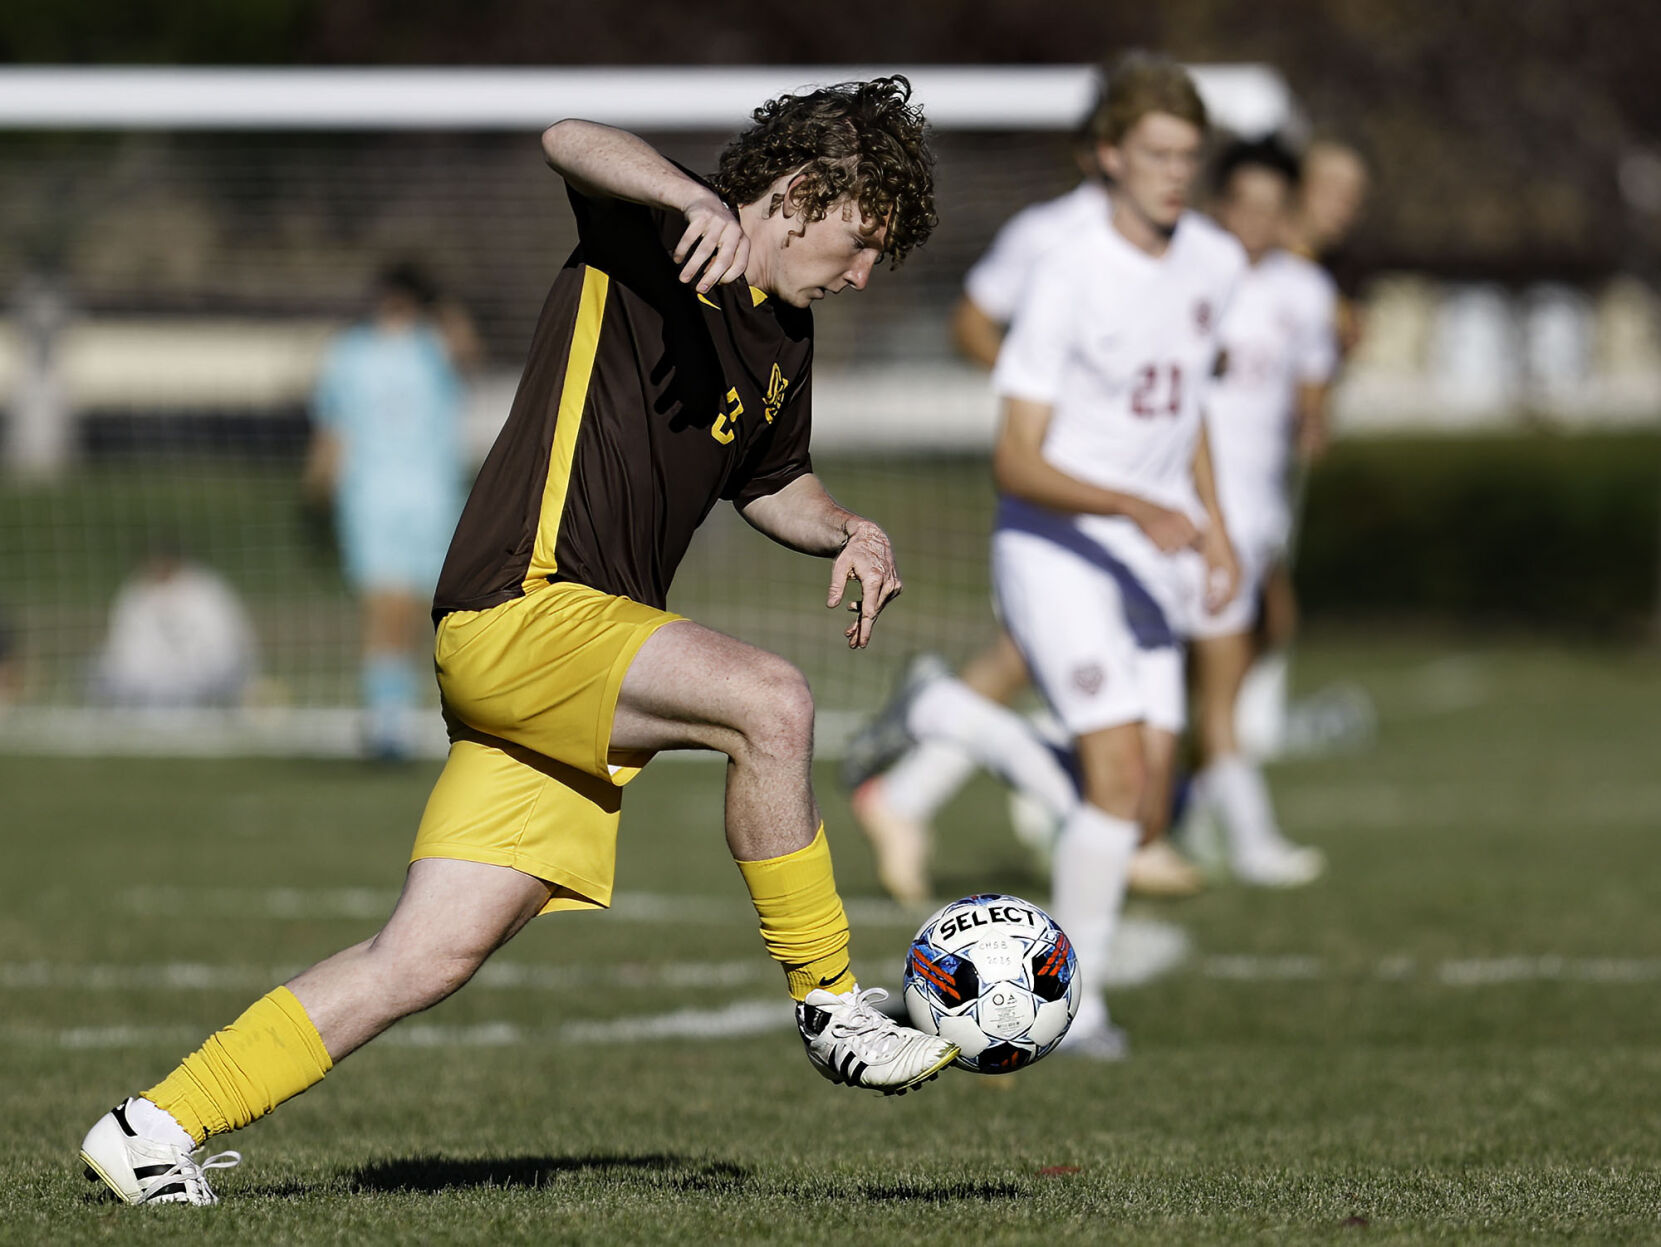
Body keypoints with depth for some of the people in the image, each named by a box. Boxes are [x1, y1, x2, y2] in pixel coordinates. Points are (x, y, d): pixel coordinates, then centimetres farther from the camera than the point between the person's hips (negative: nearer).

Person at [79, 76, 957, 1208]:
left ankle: (158, 1125, 7)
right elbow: (573, 139, -25)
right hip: (521, 609, -8)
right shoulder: (652, 239, -5)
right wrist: (698, 201, -43)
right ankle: (829, 1005, -15)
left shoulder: (786, 337, 20)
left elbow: (772, 483, 36)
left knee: (433, 954, 0)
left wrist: (848, 532, 15)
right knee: (770, 701, -29)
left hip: (586, 678, 8)